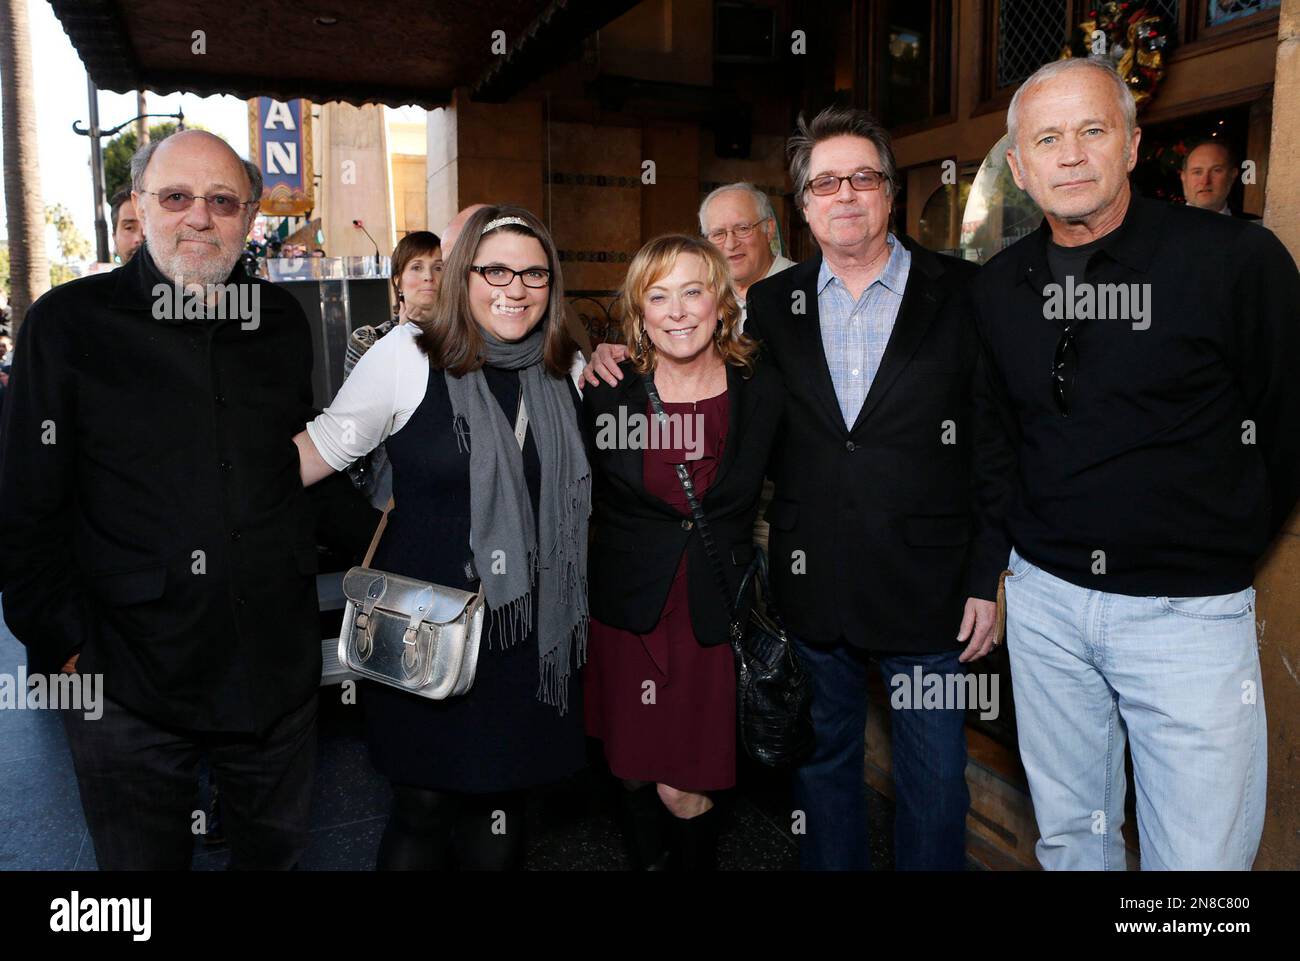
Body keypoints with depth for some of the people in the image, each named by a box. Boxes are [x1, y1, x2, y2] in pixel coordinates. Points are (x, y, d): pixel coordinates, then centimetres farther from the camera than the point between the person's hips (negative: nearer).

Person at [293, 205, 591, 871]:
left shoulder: (561, 371, 5)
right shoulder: (409, 354, -9)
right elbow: (325, 446, -4)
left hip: (531, 632, 4)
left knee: (501, 810, 16)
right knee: (424, 805, 9)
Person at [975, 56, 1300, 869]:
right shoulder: (997, 288, 3)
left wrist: (1224, 551, 5)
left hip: (1189, 609, -3)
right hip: (1043, 596, 4)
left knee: (1200, 856, 7)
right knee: (1069, 834, 18)